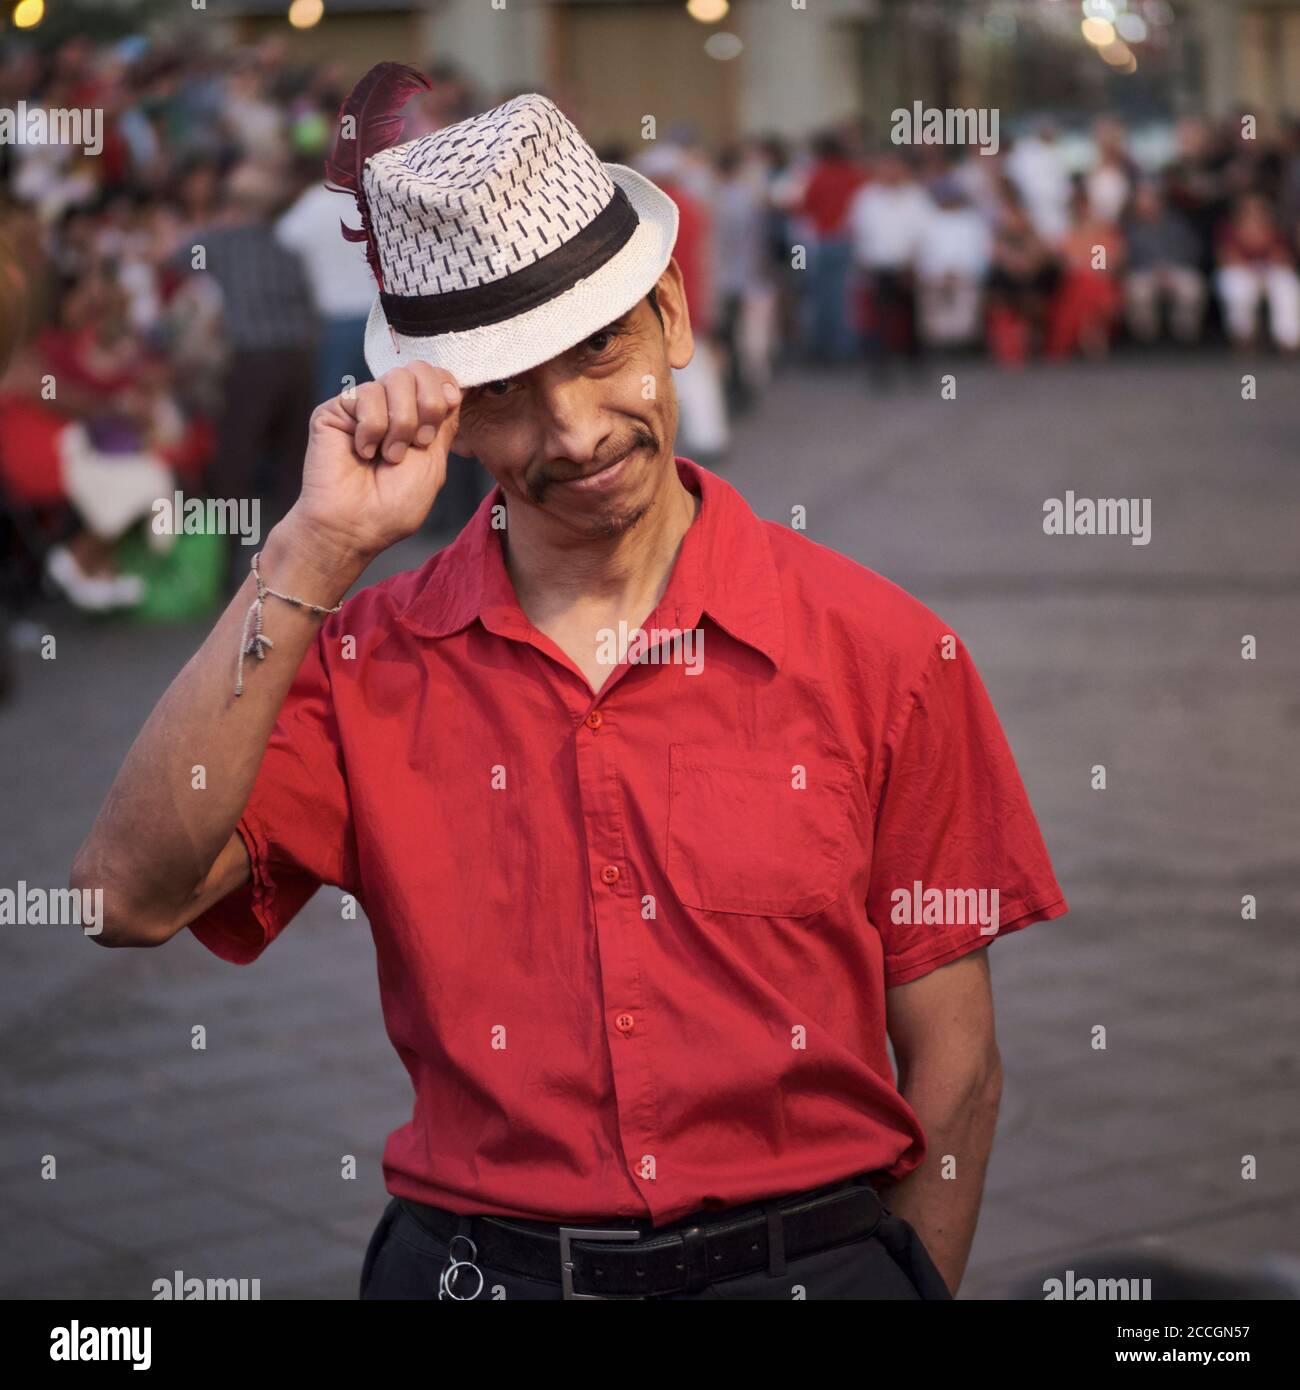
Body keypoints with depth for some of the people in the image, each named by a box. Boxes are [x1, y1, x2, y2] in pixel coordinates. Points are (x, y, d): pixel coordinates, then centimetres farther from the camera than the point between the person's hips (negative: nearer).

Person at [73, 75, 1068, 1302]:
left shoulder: (884, 655, -5)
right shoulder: (366, 662, -2)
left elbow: (953, 1065, 0)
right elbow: (130, 898, -17)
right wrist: (320, 550, -18)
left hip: (814, 1260, -1)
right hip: (466, 1264, 1)